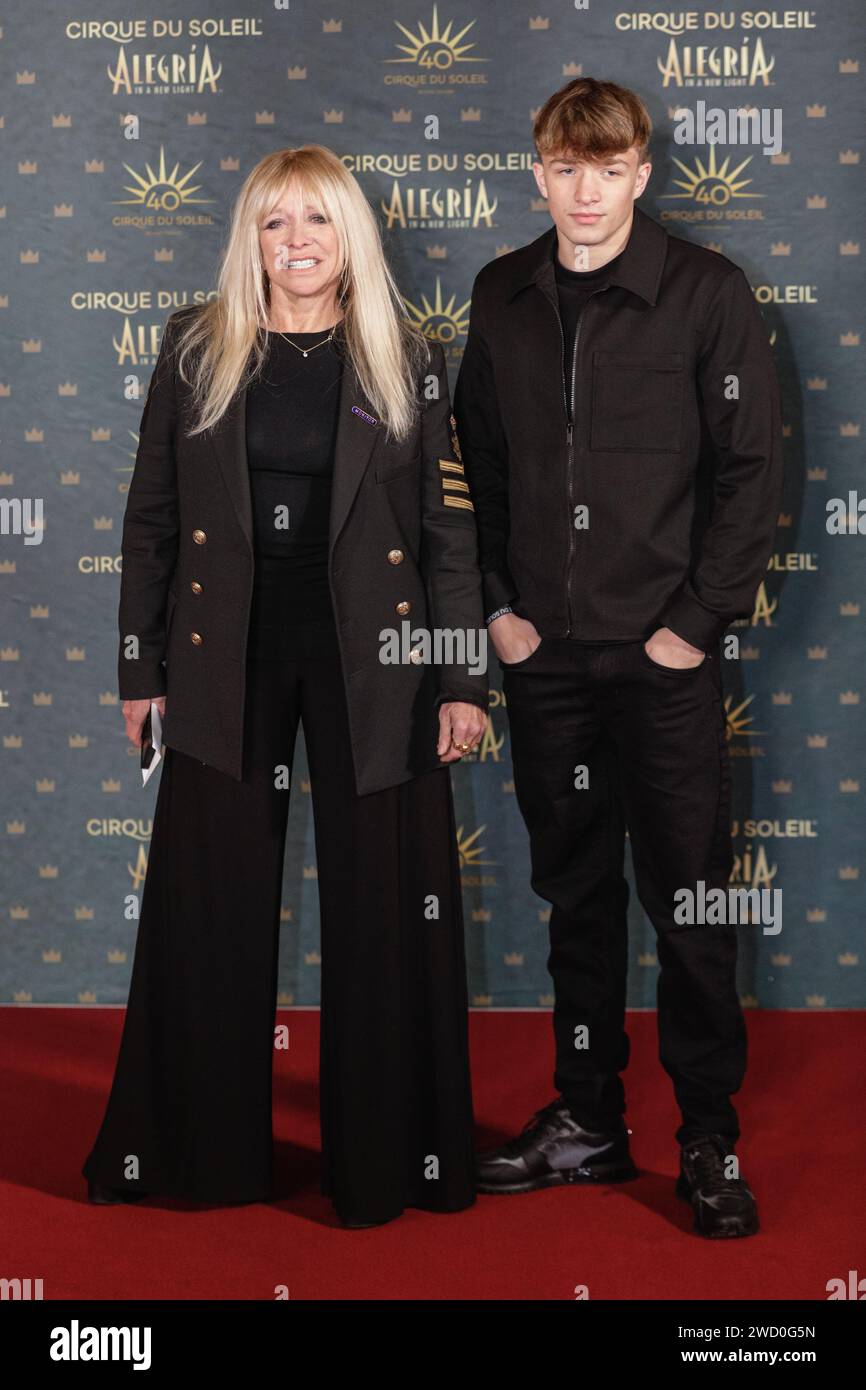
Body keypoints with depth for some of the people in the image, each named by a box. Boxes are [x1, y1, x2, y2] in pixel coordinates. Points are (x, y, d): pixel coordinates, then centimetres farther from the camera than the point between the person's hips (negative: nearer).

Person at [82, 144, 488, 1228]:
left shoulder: (406, 361, 4)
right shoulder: (196, 347, 6)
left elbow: (449, 528, 3)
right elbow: (151, 516, 7)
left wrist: (463, 678, -3)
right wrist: (139, 665, 4)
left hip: (368, 654, -1)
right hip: (226, 654, 1)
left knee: (381, 910, 3)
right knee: (210, 908, 6)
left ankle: (382, 1159, 18)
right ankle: (202, 1150, 22)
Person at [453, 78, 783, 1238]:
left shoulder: (707, 291, -5)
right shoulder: (502, 297, 7)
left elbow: (754, 466, -6)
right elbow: (478, 463, 12)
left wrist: (700, 618, -10)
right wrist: (496, 602, 3)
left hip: (663, 652, -4)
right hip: (544, 653, 4)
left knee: (688, 892, 2)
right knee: (575, 888, 12)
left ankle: (710, 1135, 15)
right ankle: (588, 1119, 25)